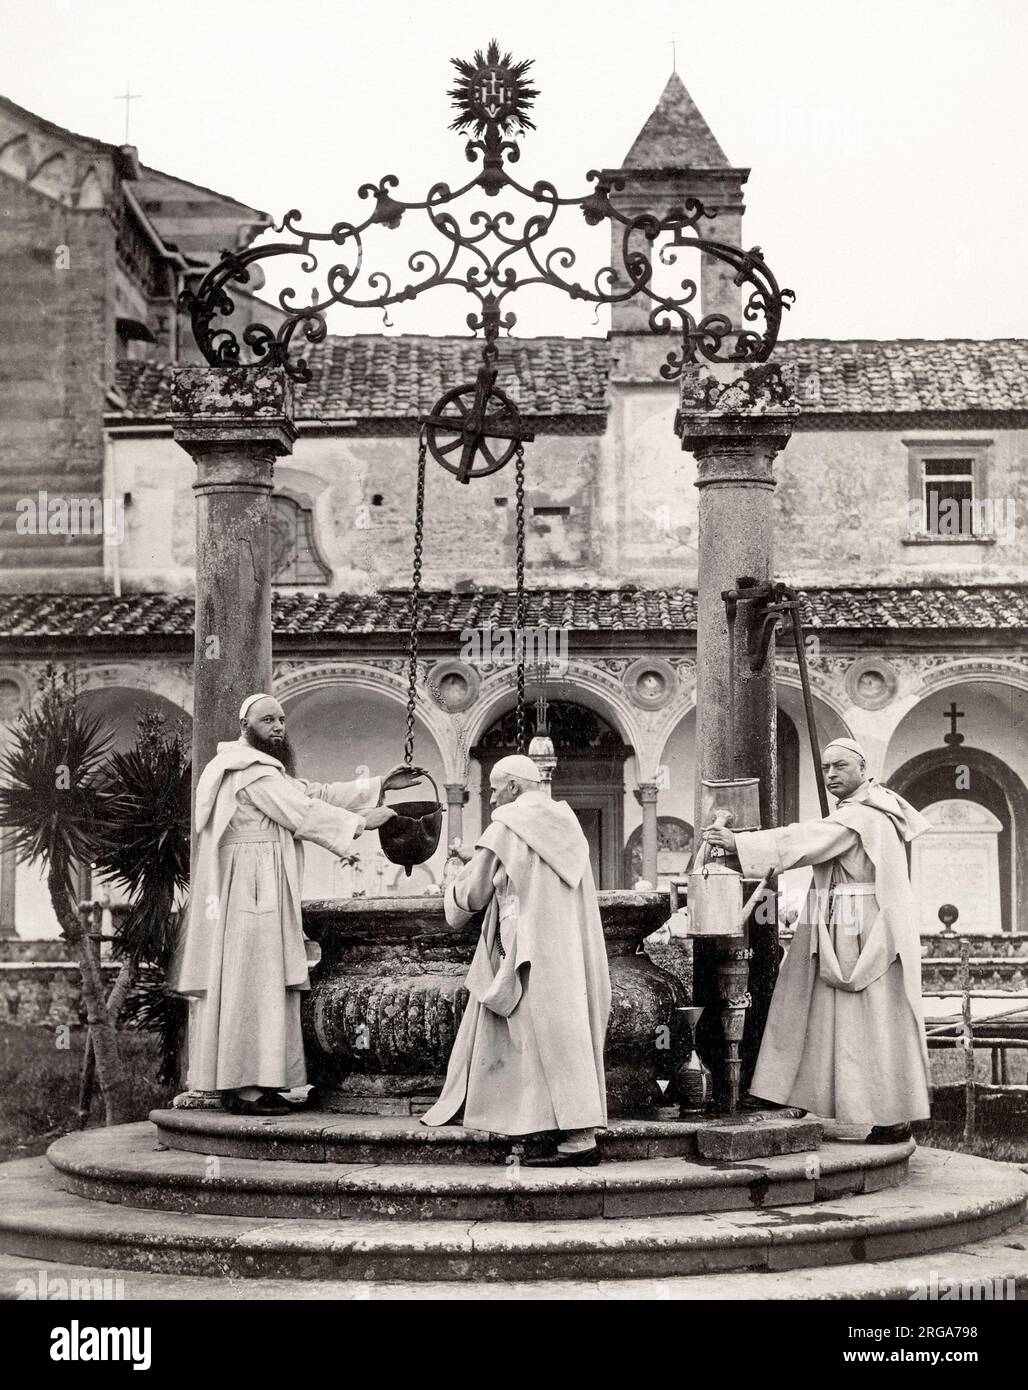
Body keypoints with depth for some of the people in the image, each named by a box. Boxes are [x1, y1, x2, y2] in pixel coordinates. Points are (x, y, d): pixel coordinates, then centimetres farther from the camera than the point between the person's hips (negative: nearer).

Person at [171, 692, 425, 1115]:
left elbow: (314, 793, 17)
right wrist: (362, 822, -7)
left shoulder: (266, 769, 20)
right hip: (251, 888, -11)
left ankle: (240, 1081, 10)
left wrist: (379, 786, 11)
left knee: (258, 983, 9)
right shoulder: (252, 771, -13)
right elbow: (302, 812, -16)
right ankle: (245, 1088, -9)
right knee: (250, 981, -9)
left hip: (262, 890, 11)